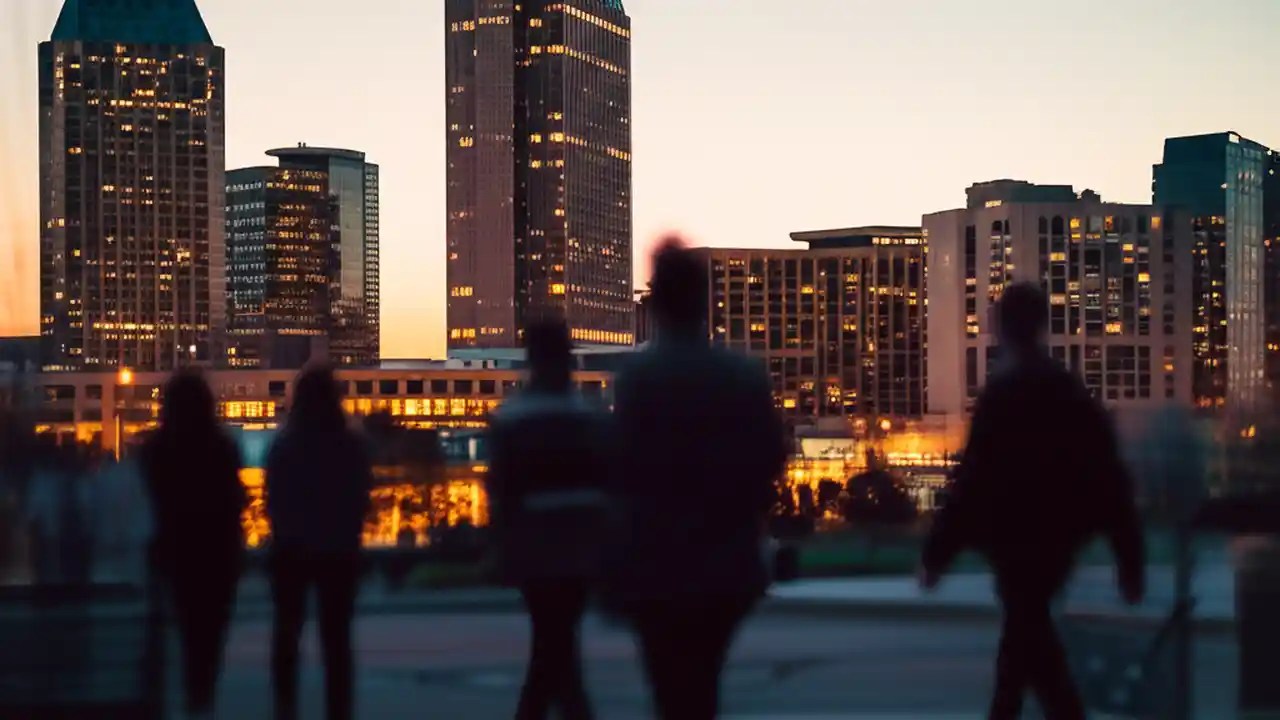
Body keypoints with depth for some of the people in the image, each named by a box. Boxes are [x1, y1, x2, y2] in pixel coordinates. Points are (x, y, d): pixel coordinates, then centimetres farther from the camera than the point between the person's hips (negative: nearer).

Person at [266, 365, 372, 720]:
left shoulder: (282, 446, -8)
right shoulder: (353, 446, -6)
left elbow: (273, 503, -3)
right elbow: (362, 501, -1)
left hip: (292, 551, 0)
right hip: (339, 552, 0)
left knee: (287, 632, 14)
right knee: (336, 639, 5)